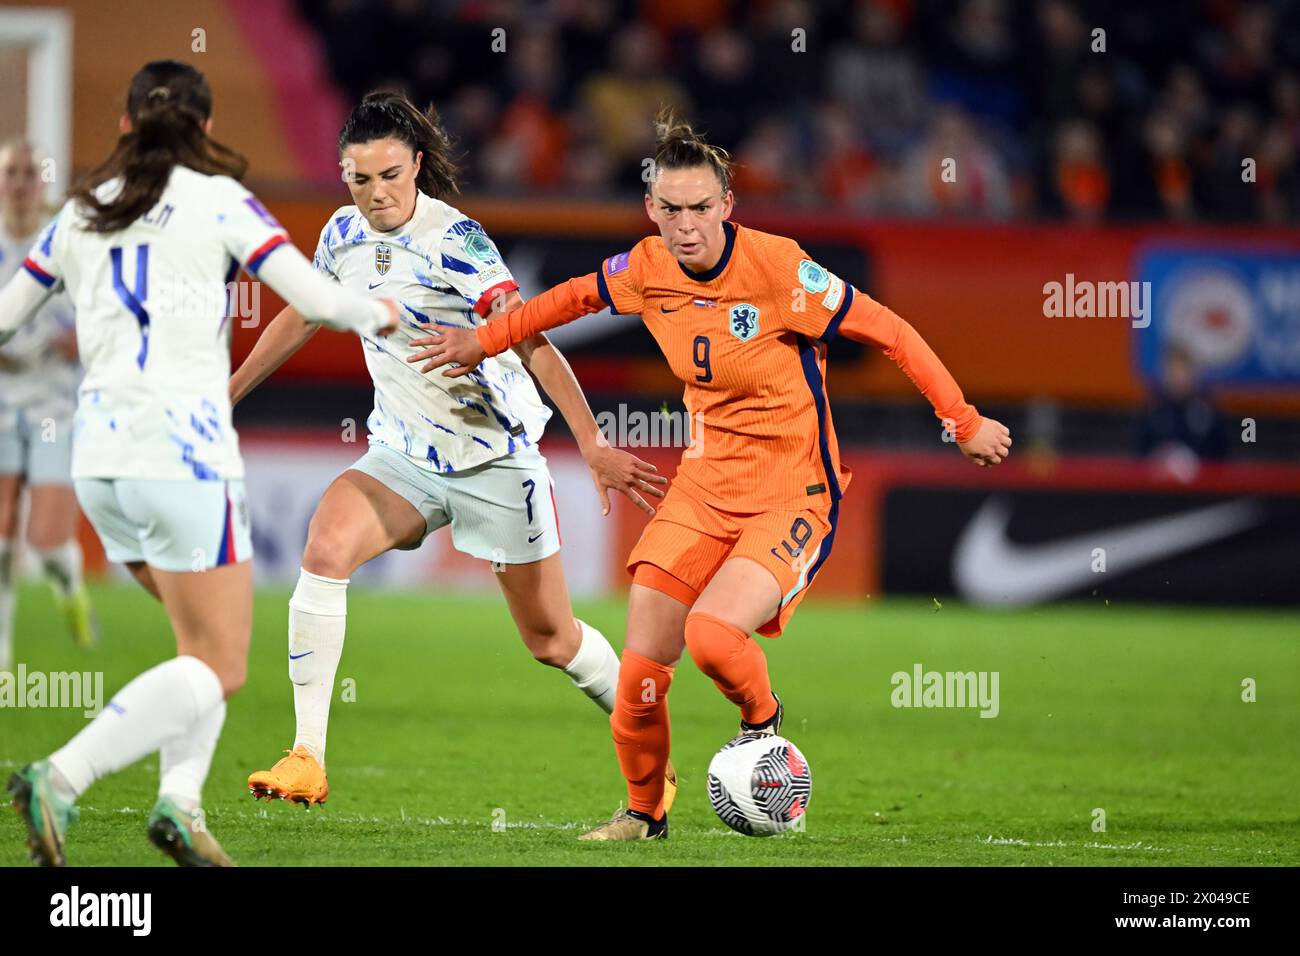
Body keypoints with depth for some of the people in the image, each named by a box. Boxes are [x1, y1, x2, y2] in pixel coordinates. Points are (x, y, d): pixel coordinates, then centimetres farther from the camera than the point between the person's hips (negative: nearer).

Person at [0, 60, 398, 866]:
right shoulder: (219, 202, -2)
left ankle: (180, 798, 1)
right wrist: (377, 314, 16)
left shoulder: (81, 213, 11)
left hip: (99, 460, 6)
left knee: (207, 643, 20)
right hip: (183, 454, -6)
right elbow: (316, 298, -4)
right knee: (219, 668, -2)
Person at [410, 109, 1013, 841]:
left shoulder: (777, 268, -20)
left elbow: (889, 331, -12)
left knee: (713, 634, -28)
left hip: (793, 494, -5)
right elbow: (577, 297, 20)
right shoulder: (648, 269, -3)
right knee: (642, 669, -3)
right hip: (705, 485, 5)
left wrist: (963, 421, -9)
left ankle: (764, 723, 7)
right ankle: (644, 810, 24)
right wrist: (484, 342, 23)